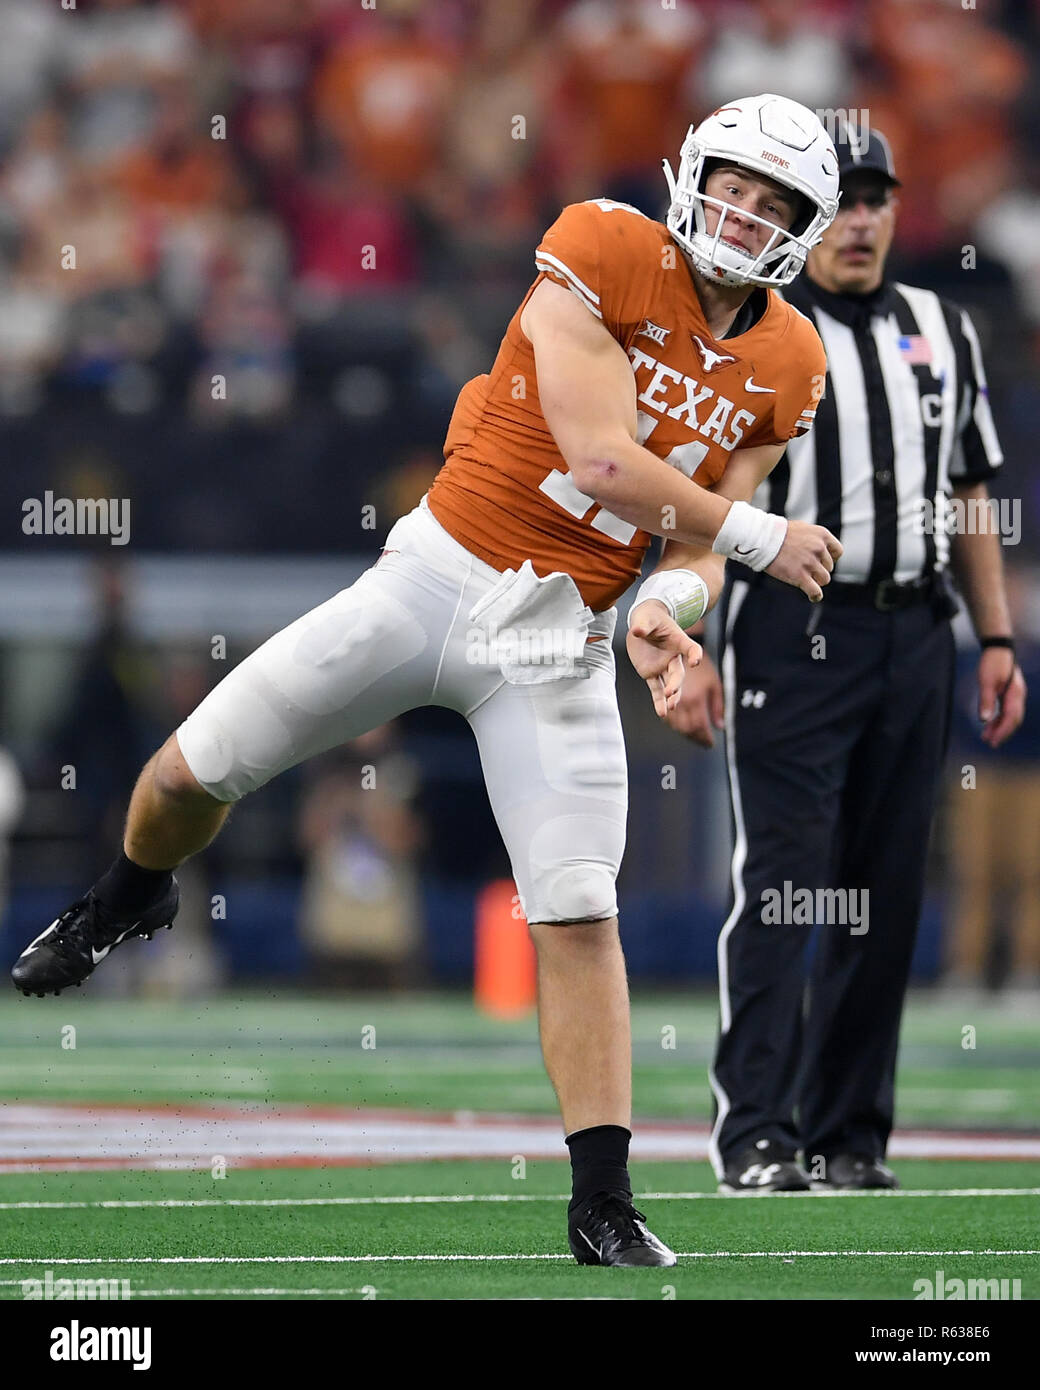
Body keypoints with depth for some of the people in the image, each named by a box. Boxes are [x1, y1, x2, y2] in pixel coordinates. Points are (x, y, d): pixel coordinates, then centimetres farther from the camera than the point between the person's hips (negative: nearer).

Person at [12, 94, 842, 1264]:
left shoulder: (786, 367, 3)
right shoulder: (607, 255, -13)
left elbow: (698, 533, 5)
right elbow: (599, 455, -19)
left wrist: (671, 605, -18)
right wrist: (760, 540, -11)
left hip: (557, 641, 2)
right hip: (436, 580, -2)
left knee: (579, 915, -7)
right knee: (193, 770, 5)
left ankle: (602, 1207, -1)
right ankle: (131, 898, 41)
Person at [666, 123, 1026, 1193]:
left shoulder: (942, 332, 15)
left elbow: (970, 493, 19)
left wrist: (996, 639, 12)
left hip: (914, 634, 5)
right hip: (791, 633, -5)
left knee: (885, 898, 6)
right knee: (781, 884, -10)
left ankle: (849, 1138, 11)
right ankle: (757, 1138, -10)